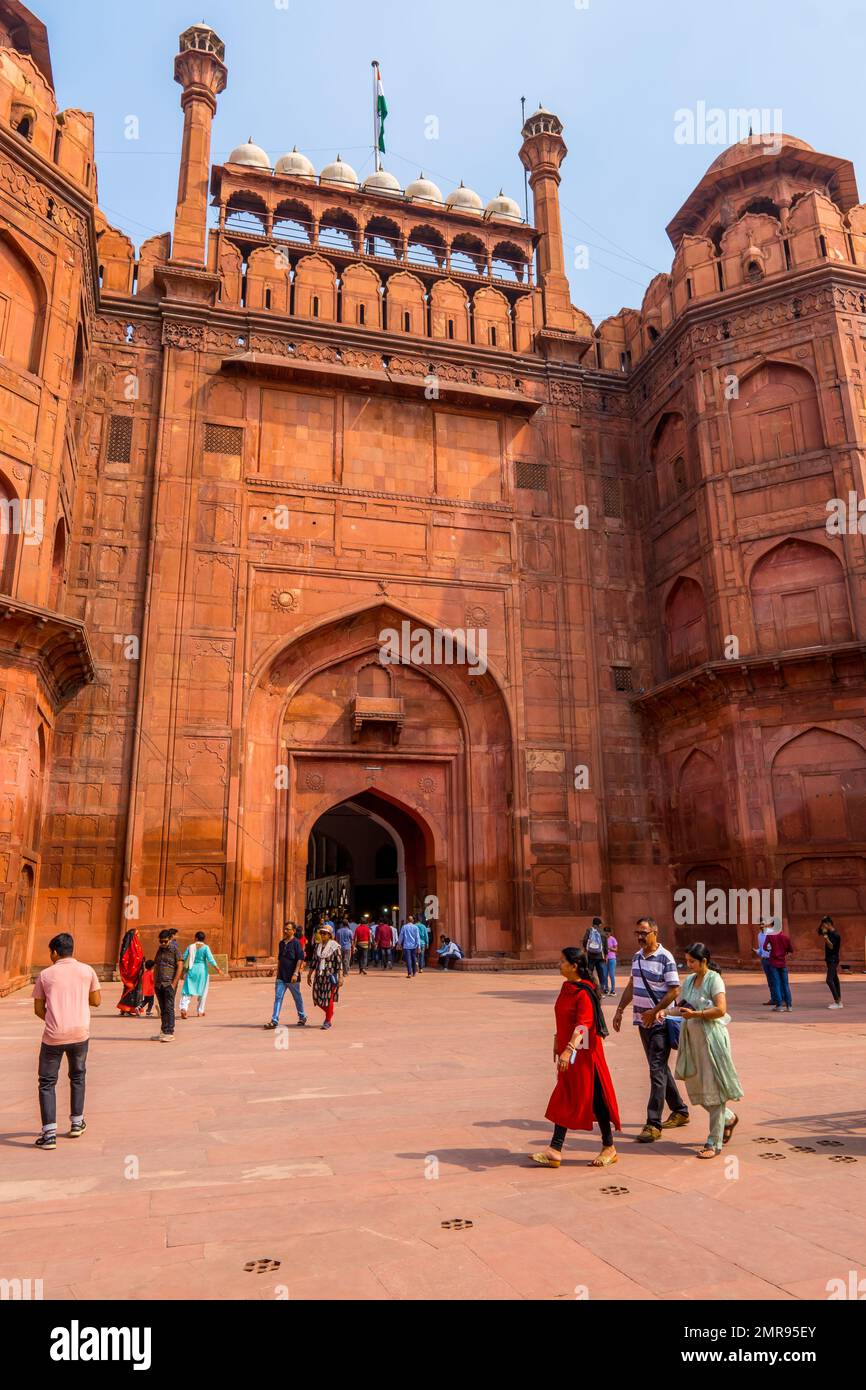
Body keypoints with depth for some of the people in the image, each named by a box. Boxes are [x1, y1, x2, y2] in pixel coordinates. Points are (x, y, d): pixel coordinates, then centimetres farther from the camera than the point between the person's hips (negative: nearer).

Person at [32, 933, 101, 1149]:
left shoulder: (45, 974, 0)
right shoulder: (87, 971, 2)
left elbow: (38, 1010, 5)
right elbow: (96, 1001, 9)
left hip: (53, 1036, -2)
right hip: (80, 1034, 2)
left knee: (47, 1082, 10)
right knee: (77, 1076, 23)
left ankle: (49, 1134, 2)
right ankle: (77, 1123, 30)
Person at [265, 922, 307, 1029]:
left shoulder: (296, 943, -11)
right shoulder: (281, 943, 11)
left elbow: (300, 959, -17)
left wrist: (295, 974, -23)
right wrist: (278, 974, 20)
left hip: (292, 977, -6)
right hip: (281, 977, 6)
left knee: (297, 998, 10)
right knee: (278, 997, -2)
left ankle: (302, 1017, 27)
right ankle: (274, 1021, -3)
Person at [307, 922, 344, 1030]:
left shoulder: (335, 946, -8)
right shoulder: (318, 946, 8)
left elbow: (339, 962, -10)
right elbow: (315, 961, 15)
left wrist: (340, 977, -15)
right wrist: (309, 974, 16)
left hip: (330, 976, -6)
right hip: (319, 976, 6)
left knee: (329, 998, -2)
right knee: (317, 998, 6)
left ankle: (328, 1021, 14)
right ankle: (329, 1013, 32)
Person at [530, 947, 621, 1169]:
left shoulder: (585, 992, -20)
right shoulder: (566, 987, 7)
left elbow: (583, 1025, -29)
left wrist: (569, 1049, -38)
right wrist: (558, 1043, 20)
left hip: (584, 1053, -8)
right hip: (567, 1051, 9)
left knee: (595, 1098, 5)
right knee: (564, 1099, 9)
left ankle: (609, 1148, 21)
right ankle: (555, 1151, 12)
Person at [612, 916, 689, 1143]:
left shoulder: (665, 958, -13)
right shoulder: (636, 957, 9)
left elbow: (674, 990, -15)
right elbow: (632, 986, 19)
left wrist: (654, 1011, -19)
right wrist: (620, 1009, 14)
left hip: (659, 1022, -8)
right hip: (643, 1021, 8)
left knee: (657, 1071, -7)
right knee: (660, 1068, 16)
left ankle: (653, 1124, -4)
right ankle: (680, 1111, 31)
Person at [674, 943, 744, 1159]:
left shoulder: (714, 979, -10)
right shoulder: (689, 980, 11)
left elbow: (720, 1010, -19)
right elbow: (683, 1006, 16)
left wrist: (694, 1014, -19)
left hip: (711, 1038, -7)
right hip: (692, 1038, 7)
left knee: (713, 1089, -1)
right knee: (696, 1088, 11)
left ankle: (714, 1143, 7)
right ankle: (728, 1118, 36)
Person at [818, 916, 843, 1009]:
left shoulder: (835, 935, -17)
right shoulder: (828, 933, 9)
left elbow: (831, 946, -25)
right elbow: (819, 932, 21)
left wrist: (825, 936, -28)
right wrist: (821, 926, 6)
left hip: (833, 960, -9)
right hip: (829, 960, 9)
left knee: (829, 980, -15)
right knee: (835, 980, 11)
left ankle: (837, 1002, -13)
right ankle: (839, 1002, 16)